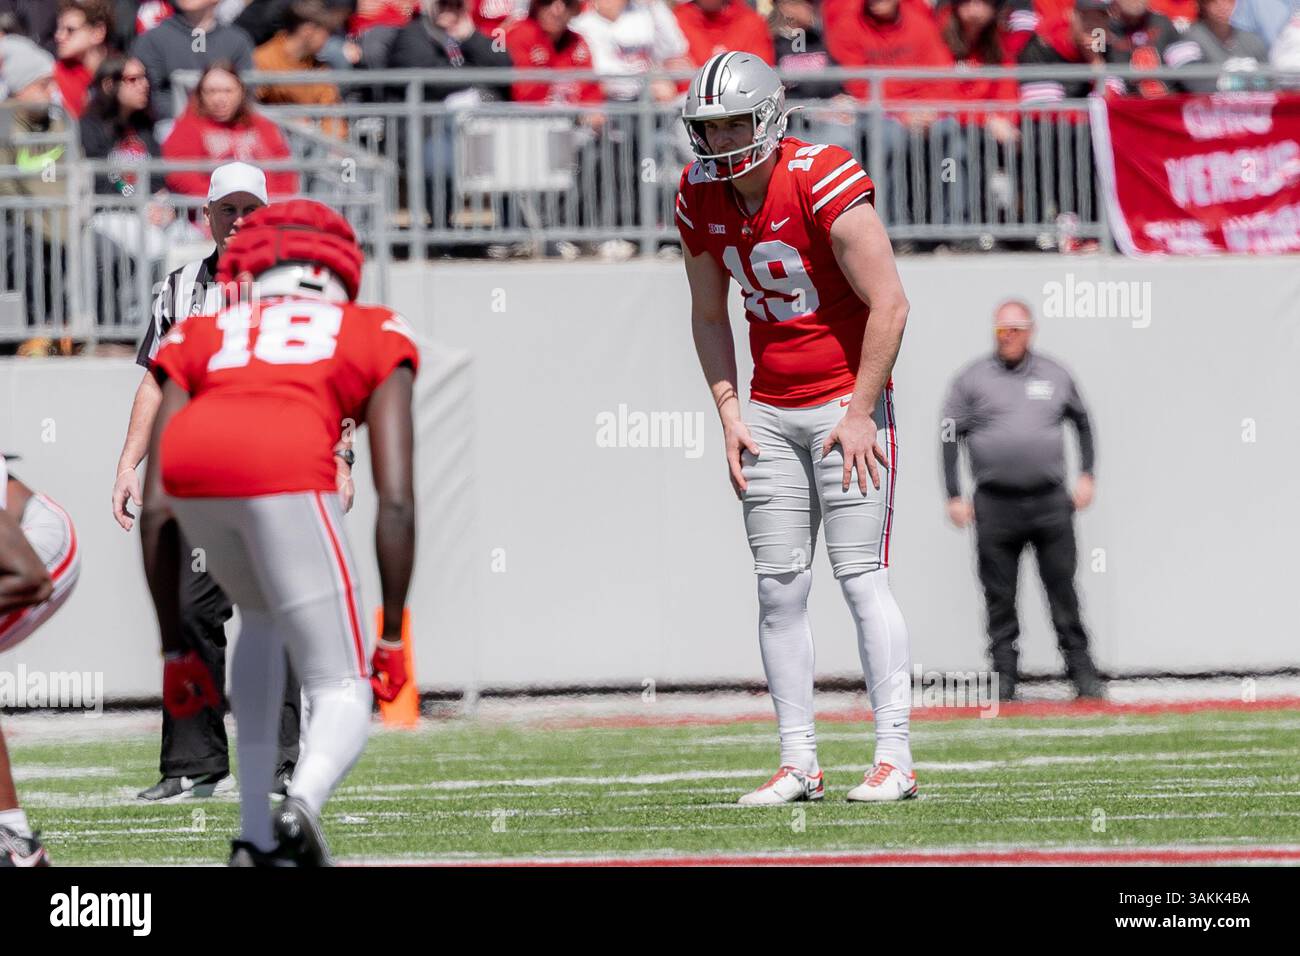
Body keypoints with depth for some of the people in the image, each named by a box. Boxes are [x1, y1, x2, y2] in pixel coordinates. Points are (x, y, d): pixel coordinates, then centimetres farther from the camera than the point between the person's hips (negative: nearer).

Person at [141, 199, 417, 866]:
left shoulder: (199, 337, 34)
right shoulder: (376, 335, 30)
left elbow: (156, 510, 25)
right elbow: (396, 502, 16)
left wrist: (174, 648, 30)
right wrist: (391, 634, 19)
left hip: (192, 467, 3)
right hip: (288, 474, -3)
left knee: (264, 616, 34)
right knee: (342, 694, 9)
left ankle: (256, 836, 26)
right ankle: (301, 806, -25)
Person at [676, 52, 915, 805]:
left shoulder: (825, 183, -18)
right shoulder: (701, 200, 2)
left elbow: (890, 304, -16)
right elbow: (709, 317, 15)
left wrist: (860, 413, -15)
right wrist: (730, 416, 5)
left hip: (846, 402, -6)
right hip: (770, 410, 6)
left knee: (861, 574, -10)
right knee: (780, 586, 2)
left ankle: (896, 757, -7)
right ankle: (799, 762, 6)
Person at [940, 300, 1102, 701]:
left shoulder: (1054, 375, 10)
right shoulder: (973, 378, 4)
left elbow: (1082, 422, 23)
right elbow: (950, 436, 6)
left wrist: (1087, 476, 15)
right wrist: (954, 496, 0)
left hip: (1050, 501, 1)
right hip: (995, 504, -1)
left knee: (1062, 590, 0)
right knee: (1000, 596, 1)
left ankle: (1082, 671, 4)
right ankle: (1004, 675, 6)